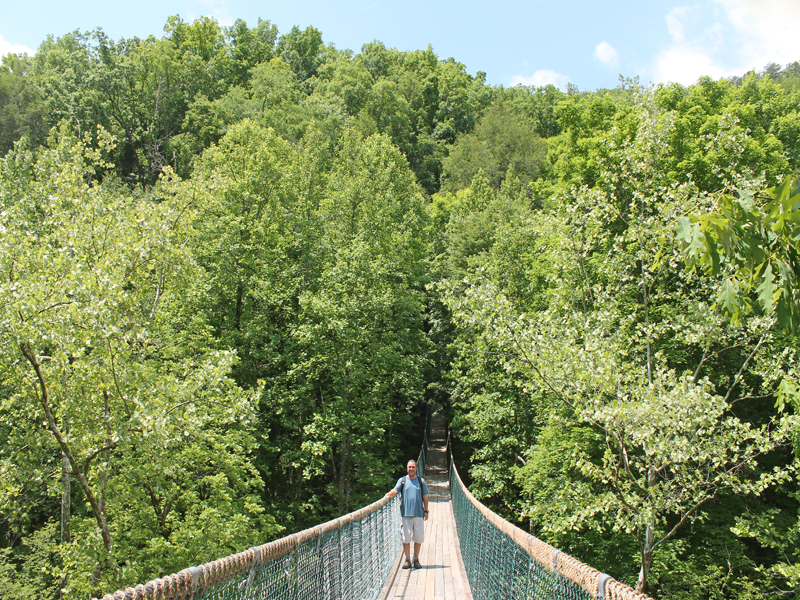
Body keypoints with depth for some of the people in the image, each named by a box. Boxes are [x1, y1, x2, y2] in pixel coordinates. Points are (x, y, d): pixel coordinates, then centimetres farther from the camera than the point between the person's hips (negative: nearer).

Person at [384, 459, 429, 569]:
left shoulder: (421, 481, 10)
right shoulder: (402, 480, 7)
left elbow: (425, 497, 11)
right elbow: (395, 490, -7)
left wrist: (426, 511, 6)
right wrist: (390, 494, -28)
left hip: (419, 514, 1)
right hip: (406, 514, -1)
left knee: (418, 538, 4)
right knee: (406, 538, 1)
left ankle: (416, 560, 15)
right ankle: (407, 560, 10)